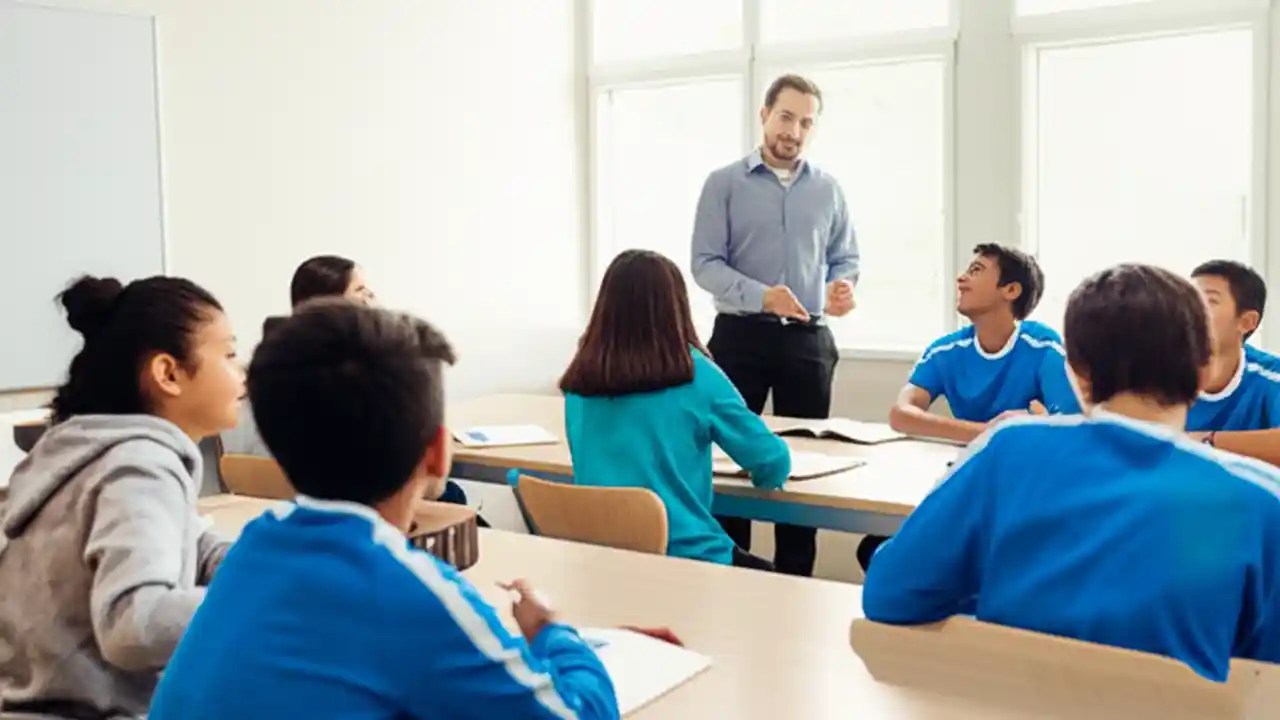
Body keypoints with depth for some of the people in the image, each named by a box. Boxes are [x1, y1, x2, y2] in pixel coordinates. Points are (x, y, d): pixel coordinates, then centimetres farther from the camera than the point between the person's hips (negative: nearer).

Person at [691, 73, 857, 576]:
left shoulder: (827, 189, 9)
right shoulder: (724, 183, 0)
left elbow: (845, 257, 13)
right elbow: (705, 263, -8)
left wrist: (842, 286, -11)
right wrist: (760, 295, -24)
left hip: (808, 340, 3)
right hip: (740, 335, -2)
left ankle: (796, 577, 17)